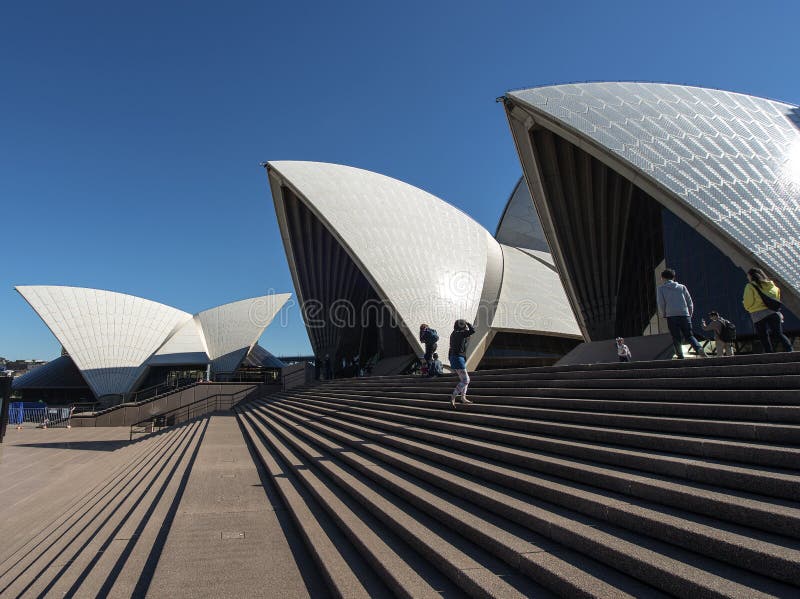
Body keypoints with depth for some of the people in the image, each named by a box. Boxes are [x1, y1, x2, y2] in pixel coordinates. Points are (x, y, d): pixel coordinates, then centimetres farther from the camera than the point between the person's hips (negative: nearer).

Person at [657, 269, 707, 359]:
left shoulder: (661, 288, 9)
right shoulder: (682, 287, 18)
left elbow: (661, 304, 1)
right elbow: (690, 302, 13)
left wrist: (663, 314, 13)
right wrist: (689, 315, 20)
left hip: (671, 315, -3)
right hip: (685, 314, 3)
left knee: (676, 338, 1)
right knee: (689, 335, 8)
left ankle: (680, 356, -8)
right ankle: (699, 349, -16)